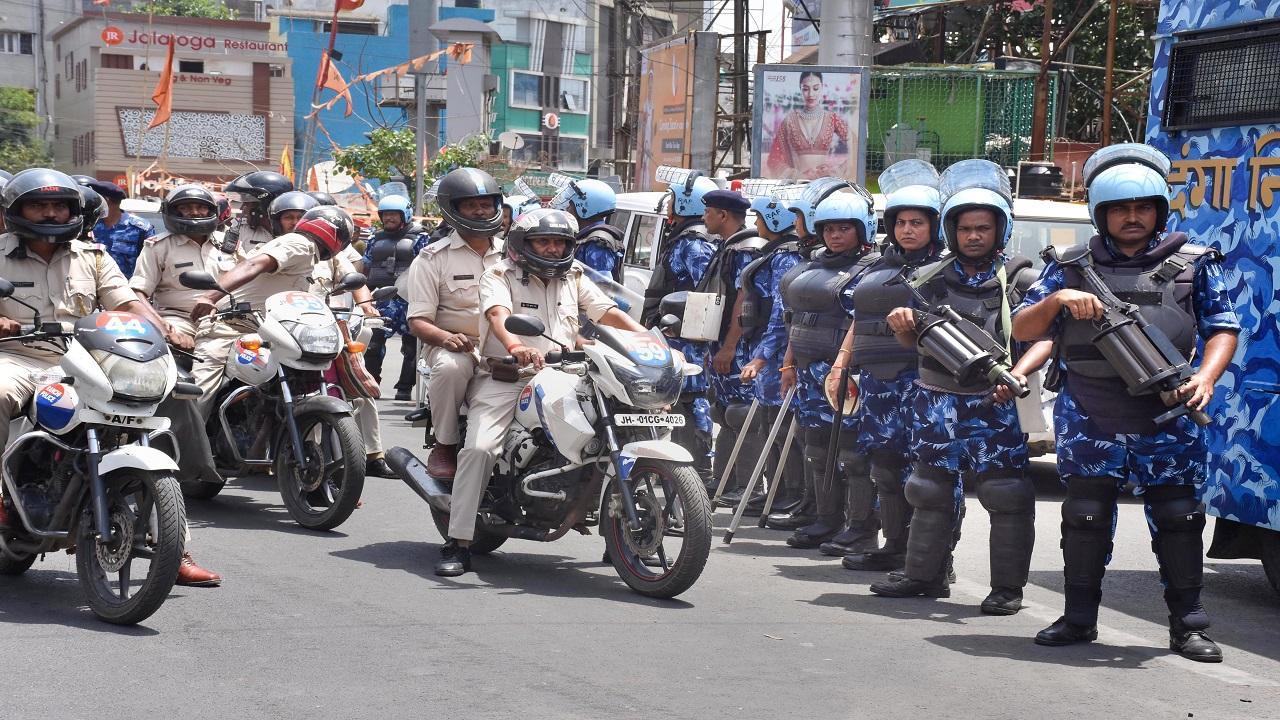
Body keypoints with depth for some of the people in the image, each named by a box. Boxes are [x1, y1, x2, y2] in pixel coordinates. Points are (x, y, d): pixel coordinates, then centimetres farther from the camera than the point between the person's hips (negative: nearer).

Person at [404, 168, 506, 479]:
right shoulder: (432, 258, 4)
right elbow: (418, 321, -2)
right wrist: (446, 337, -24)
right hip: (454, 345, -3)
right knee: (451, 368, -39)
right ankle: (444, 445, -17)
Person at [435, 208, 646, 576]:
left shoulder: (574, 279, 18)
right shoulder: (500, 275, 1)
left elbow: (610, 313, 8)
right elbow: (498, 314, -19)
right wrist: (515, 346, -41)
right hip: (504, 379, -4)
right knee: (479, 447, -23)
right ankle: (458, 544, -19)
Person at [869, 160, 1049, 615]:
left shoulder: (1020, 279, -1)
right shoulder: (934, 279, 11)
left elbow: (1044, 338, -9)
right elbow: (915, 342, 16)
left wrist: (1017, 374, -26)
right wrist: (903, 326, -8)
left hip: (995, 402, -4)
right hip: (937, 398, 4)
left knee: (1005, 495, -5)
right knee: (932, 491, 11)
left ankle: (1007, 587, 3)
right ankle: (925, 575, 22)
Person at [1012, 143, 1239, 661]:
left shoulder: (1194, 264, 7)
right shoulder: (1073, 267, 7)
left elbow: (1223, 328, 5)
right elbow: (1022, 329, 5)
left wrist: (1205, 377, -14)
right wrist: (1057, 298, -15)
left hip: (1167, 419, 0)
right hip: (1089, 418, 0)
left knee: (1178, 517, 0)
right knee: (1085, 516, 3)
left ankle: (1187, 626, 10)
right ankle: (1079, 619, 16)